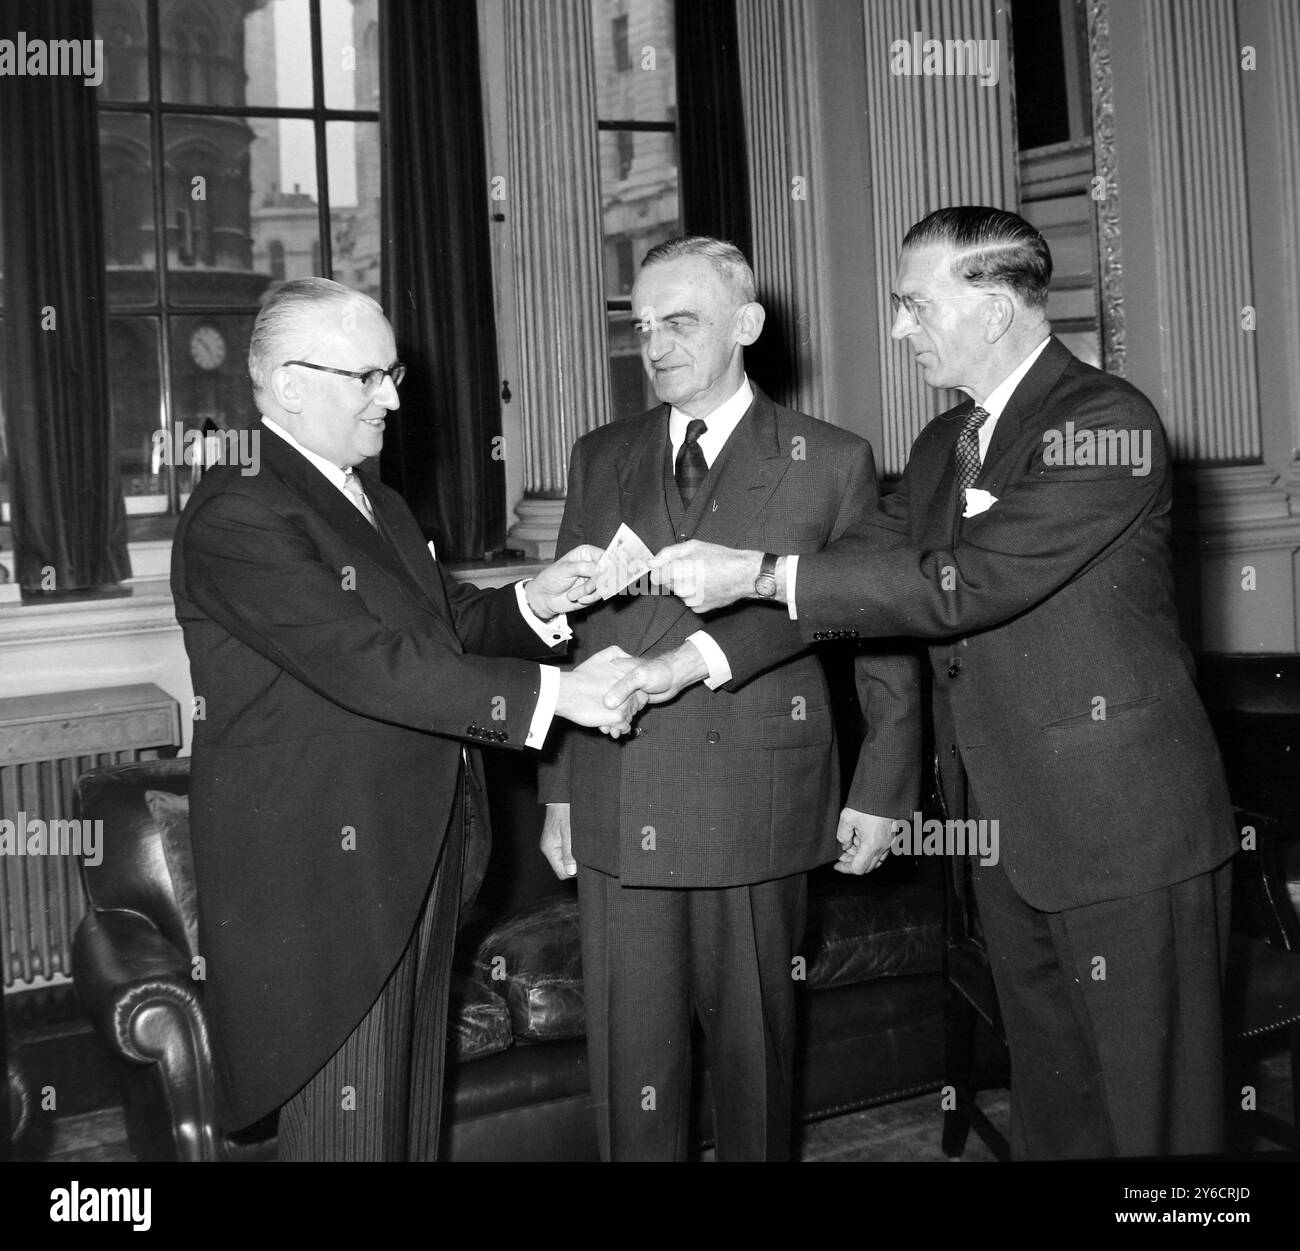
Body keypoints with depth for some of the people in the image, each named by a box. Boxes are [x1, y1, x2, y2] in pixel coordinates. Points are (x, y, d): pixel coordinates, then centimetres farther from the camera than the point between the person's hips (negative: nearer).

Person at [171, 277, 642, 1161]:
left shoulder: (375, 504, 16)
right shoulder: (237, 516, -17)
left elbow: (445, 622, 18)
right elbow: (369, 663, -25)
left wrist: (531, 603, -4)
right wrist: (553, 691, -26)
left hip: (418, 853, 9)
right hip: (322, 872, -9)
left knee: (414, 1113, 17)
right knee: (350, 1126, 2)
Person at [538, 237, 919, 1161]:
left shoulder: (831, 461, 2)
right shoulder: (601, 459, 12)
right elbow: (566, 629, 12)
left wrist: (883, 788, 0)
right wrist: (559, 789, 9)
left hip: (756, 804, -2)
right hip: (615, 810, 3)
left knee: (754, 1042, 9)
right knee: (630, 1054, 6)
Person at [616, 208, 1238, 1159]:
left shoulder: (1106, 422, -14)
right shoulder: (943, 447, 13)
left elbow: (971, 581, -24)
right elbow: (853, 572, 8)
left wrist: (760, 572, -21)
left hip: (1126, 832, -7)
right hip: (1008, 831, 8)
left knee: (1154, 1110, 4)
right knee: (1050, 1098, 17)